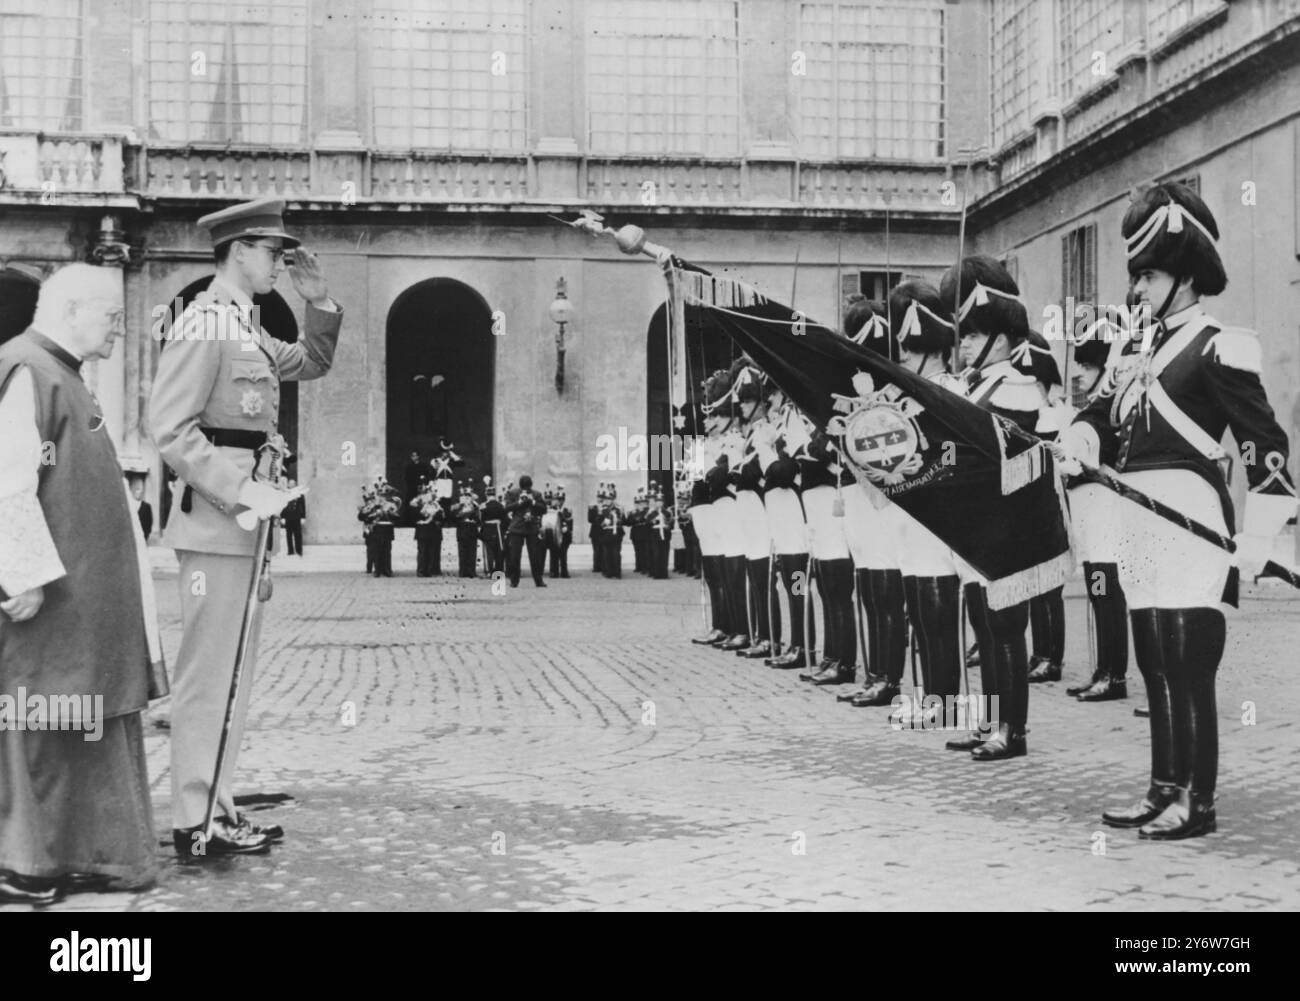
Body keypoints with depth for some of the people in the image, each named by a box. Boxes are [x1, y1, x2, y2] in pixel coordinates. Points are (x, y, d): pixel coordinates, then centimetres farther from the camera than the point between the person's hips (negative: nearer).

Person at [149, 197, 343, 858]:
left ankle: (216, 808, 22)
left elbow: (312, 363, 30)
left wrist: (320, 303, 14)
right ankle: (195, 826, 1)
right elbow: (170, 428, -19)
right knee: (209, 674, -5)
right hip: (216, 521, -10)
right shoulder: (205, 323, -13)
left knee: (232, 674, 14)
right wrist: (240, 490, -24)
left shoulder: (247, 328, 16)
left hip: (242, 518, 10)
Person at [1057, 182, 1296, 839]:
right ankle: (1164, 790, 22)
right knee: (1155, 663, 13)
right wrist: (1081, 440, -5)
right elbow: (1106, 413, 20)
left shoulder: (1216, 348, -9)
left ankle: (1197, 803, 2)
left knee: (1187, 666, -6)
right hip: (1138, 514, 8)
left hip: (1189, 519, -8)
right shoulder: (1139, 348, 15)